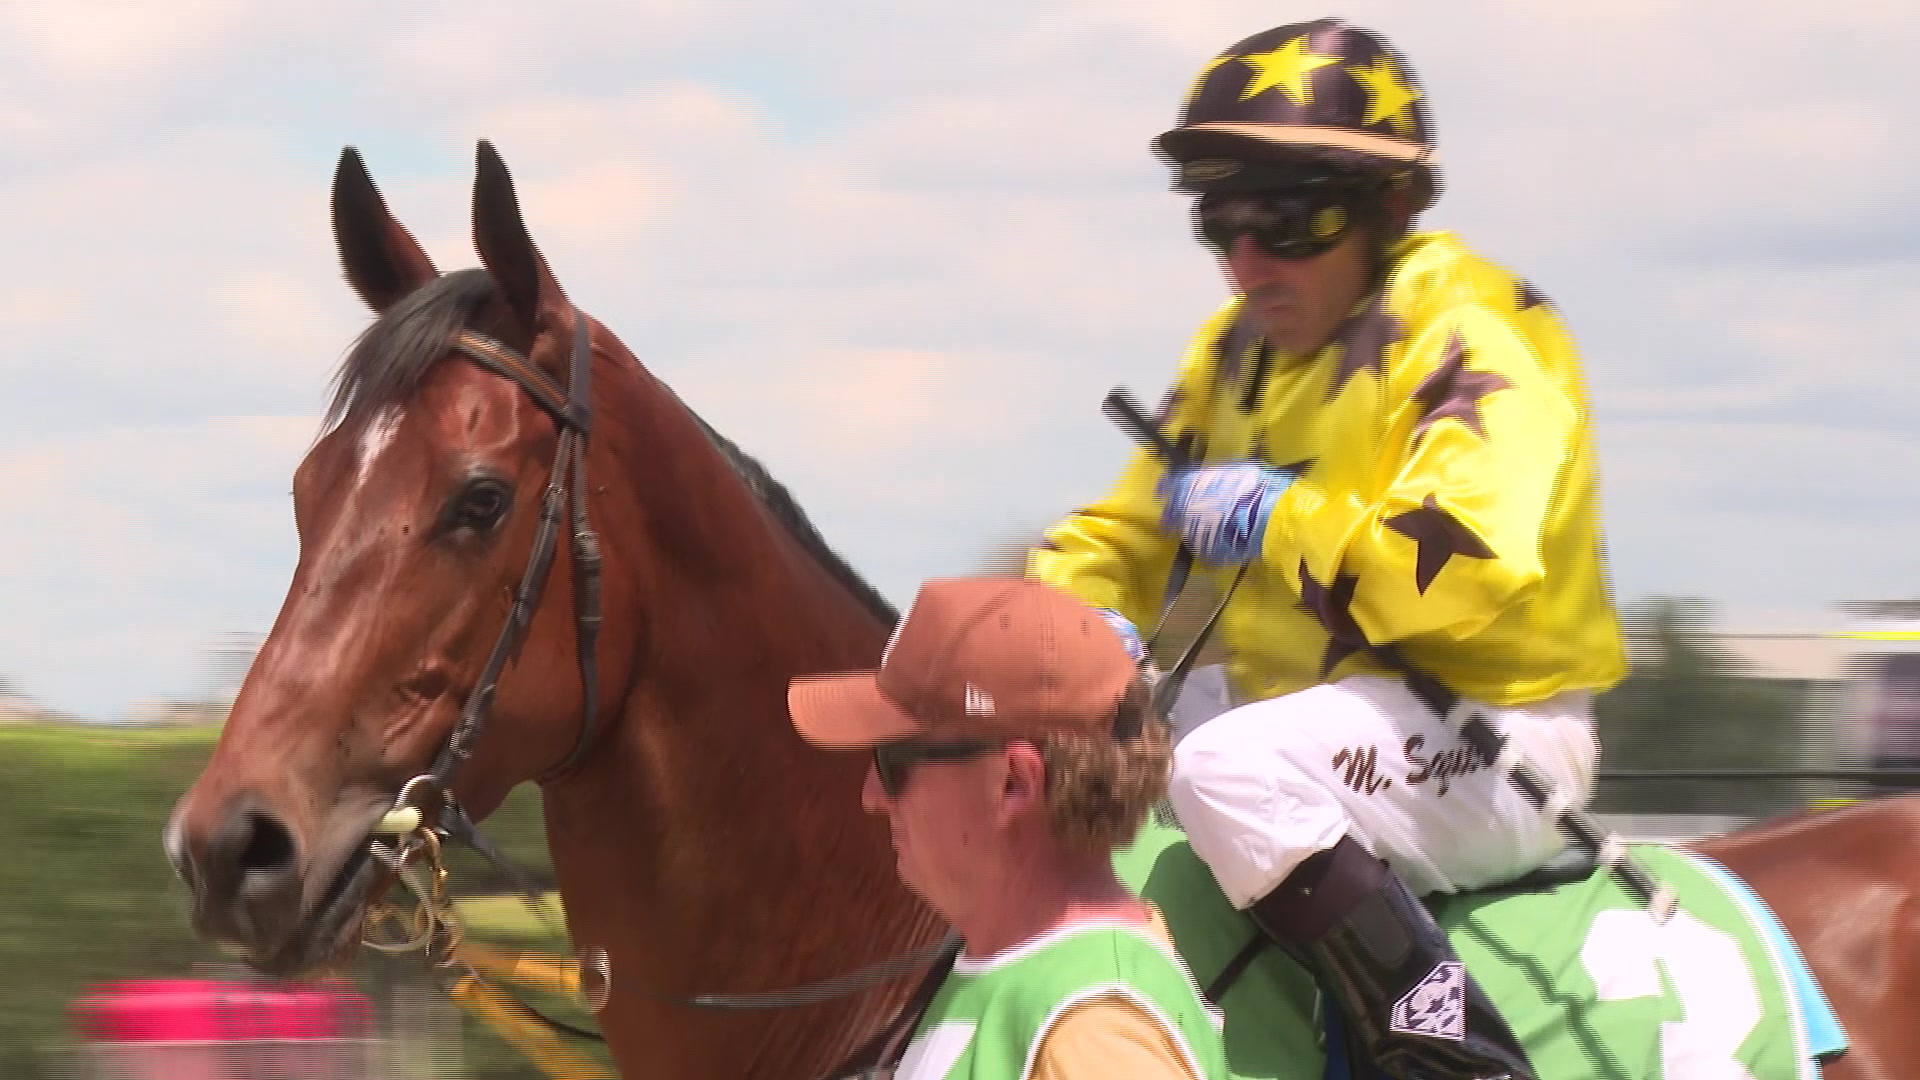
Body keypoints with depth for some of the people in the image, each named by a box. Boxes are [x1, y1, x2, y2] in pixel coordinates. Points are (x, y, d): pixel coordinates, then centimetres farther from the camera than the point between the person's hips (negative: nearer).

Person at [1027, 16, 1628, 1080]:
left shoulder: (1466, 336, -15)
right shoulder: (1236, 351, 12)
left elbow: (1471, 565, -31)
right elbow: (1120, 528, 18)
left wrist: (1280, 518, -20)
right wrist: (1075, 617, -5)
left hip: (1489, 744, -9)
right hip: (1314, 727, 9)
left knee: (1225, 772, -33)